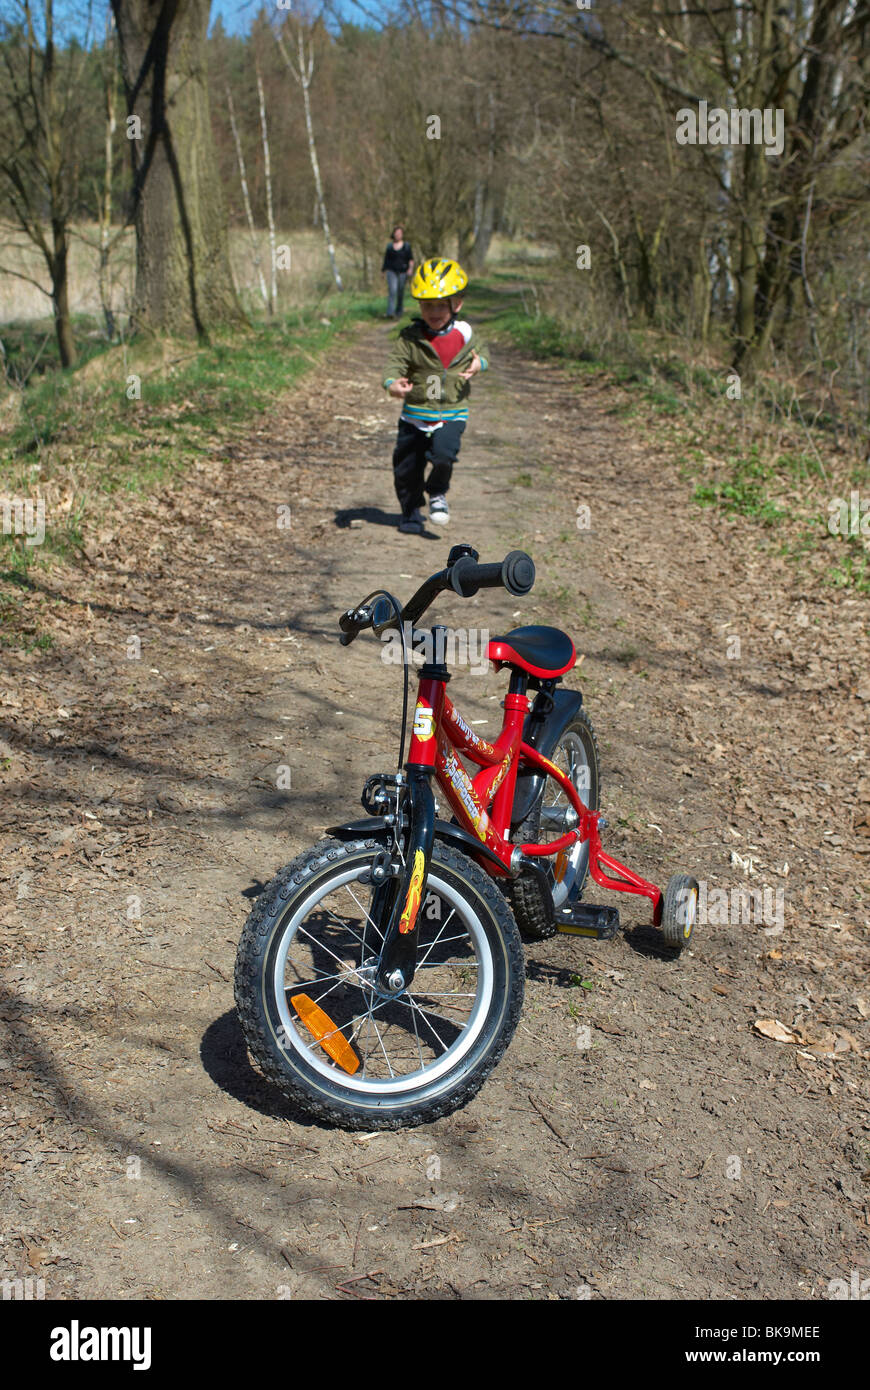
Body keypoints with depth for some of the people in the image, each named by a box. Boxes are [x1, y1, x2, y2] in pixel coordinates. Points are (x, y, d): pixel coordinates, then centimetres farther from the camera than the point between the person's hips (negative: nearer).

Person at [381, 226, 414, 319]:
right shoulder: (389, 245, 8)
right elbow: (386, 259, 13)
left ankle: (398, 313, 21)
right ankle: (390, 313, -24)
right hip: (392, 271, -1)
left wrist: (410, 268, -14)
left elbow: (410, 259, 3)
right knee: (392, 290, -17)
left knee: (400, 293, 6)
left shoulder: (406, 246, 5)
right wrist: (384, 270, 12)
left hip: (402, 272, 1)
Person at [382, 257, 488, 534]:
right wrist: (393, 384, -37)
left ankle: (438, 493, 6)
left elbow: (481, 355, 17)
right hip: (415, 415, 1)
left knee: (443, 454, -25)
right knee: (407, 467, 7)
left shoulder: (464, 334, 0)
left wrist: (478, 364, -7)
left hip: (452, 413, -1)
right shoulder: (410, 337, -7)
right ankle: (411, 511, 32)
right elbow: (396, 363, -15)